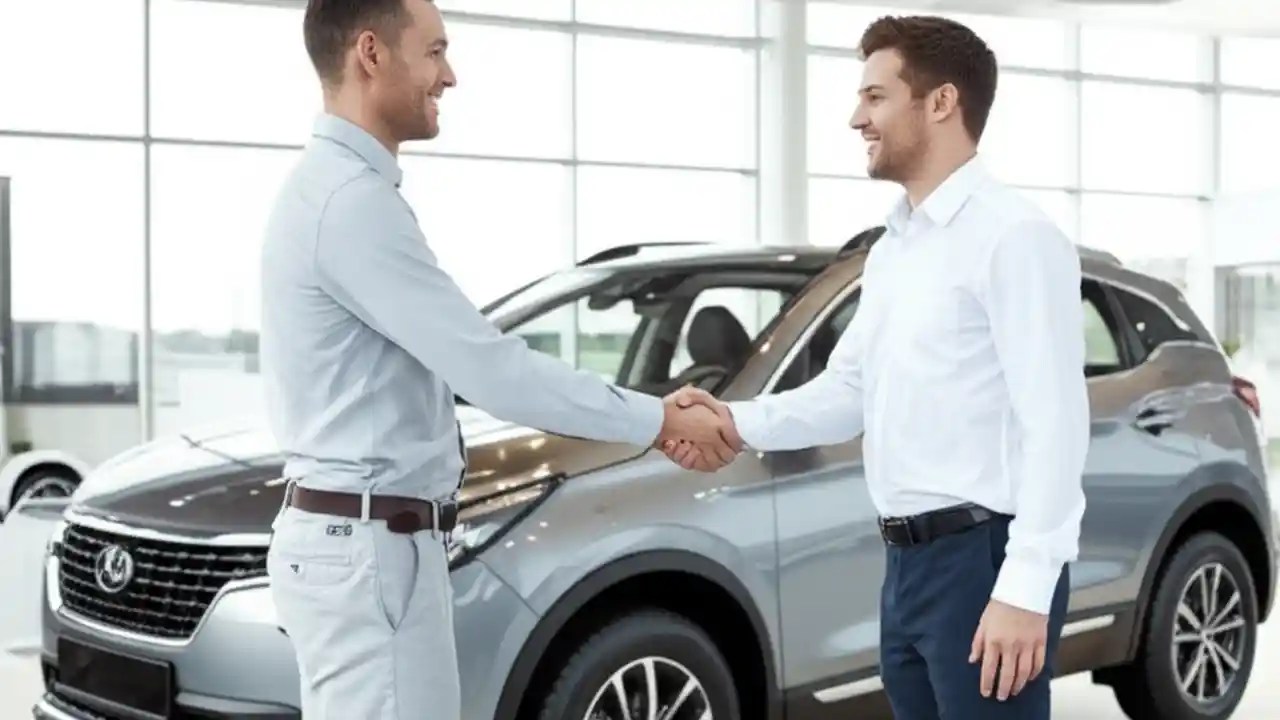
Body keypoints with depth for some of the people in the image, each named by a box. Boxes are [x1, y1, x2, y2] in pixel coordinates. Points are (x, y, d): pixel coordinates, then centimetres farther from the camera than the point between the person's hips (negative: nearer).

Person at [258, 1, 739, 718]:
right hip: (366, 547, -10)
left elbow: (463, 359, 15)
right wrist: (659, 420, -12)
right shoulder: (352, 199, -19)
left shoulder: (340, 188, 14)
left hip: (358, 538, 10)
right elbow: (488, 366, -21)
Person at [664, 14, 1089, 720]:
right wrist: (740, 421, -2)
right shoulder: (890, 250, 16)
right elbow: (848, 390, 15)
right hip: (908, 563, 9)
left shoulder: (1012, 236, -12)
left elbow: (1054, 422, -18)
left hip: (983, 560, -9)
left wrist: (1025, 588, -24)